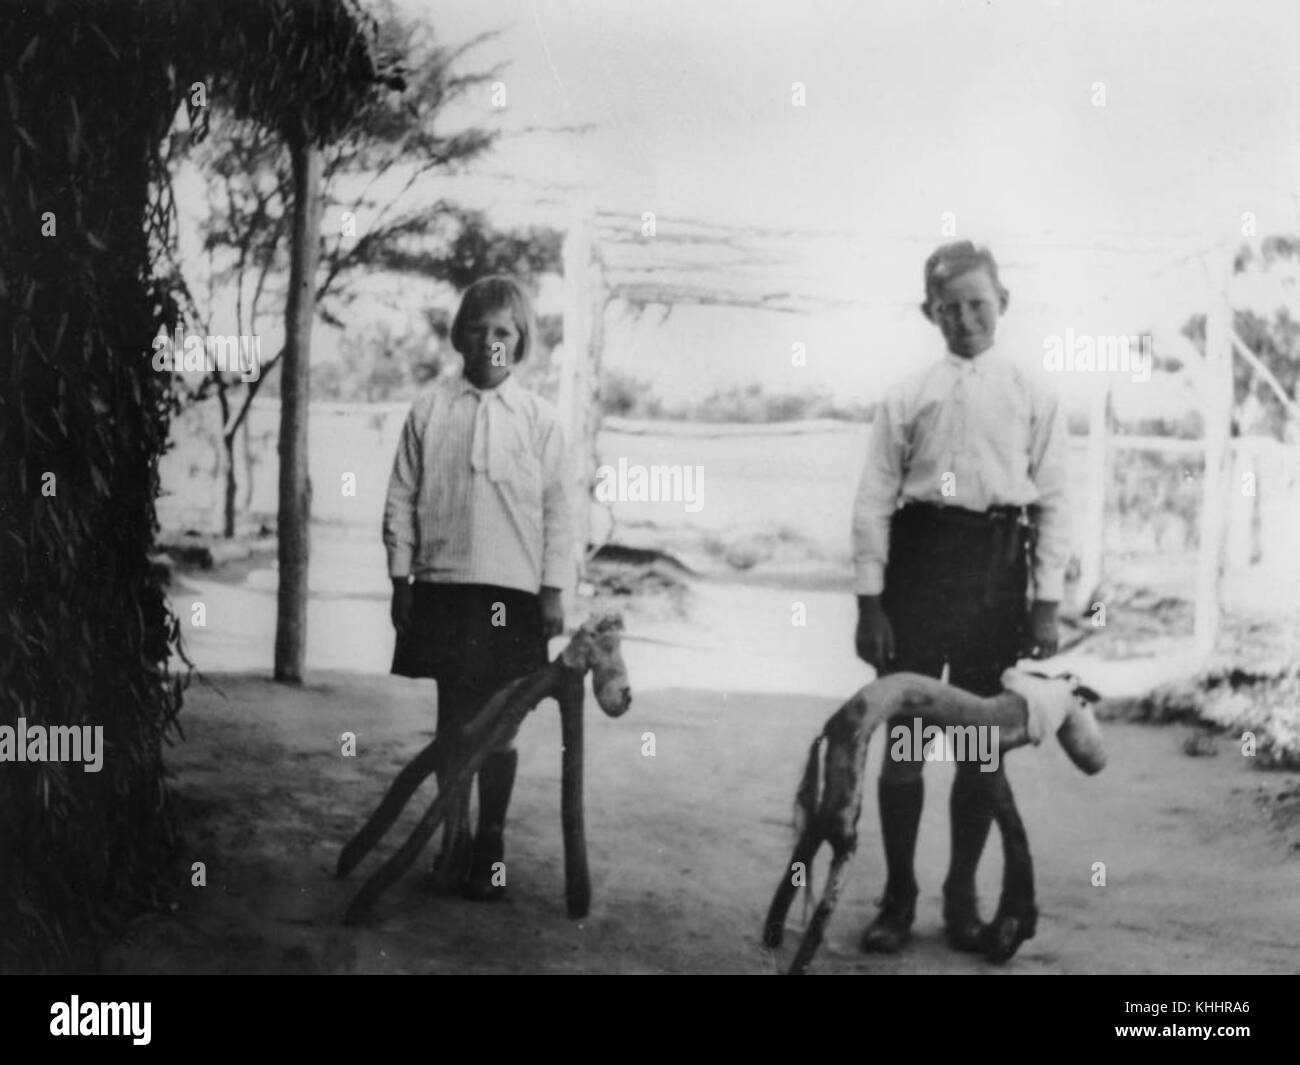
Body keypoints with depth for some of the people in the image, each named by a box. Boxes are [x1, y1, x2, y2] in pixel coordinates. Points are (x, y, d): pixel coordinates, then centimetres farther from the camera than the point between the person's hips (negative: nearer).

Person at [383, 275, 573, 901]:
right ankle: (454, 838, 19)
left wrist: (554, 590, -2)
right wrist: (402, 577, 3)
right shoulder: (429, 410, 3)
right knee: (452, 713, 6)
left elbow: (557, 511, 2)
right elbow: (401, 498, 6)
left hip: (512, 589, -1)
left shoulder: (539, 420, 2)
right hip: (442, 583, 1)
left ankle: (491, 844, 16)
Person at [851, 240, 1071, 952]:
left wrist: (1047, 602, -2)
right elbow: (873, 502, 3)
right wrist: (869, 601, -3)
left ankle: (962, 897, 21)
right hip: (918, 562, 0)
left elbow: (1052, 505, 5)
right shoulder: (909, 398, 5)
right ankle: (898, 899, 15)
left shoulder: (1032, 399, 6)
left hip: (997, 571, 1)